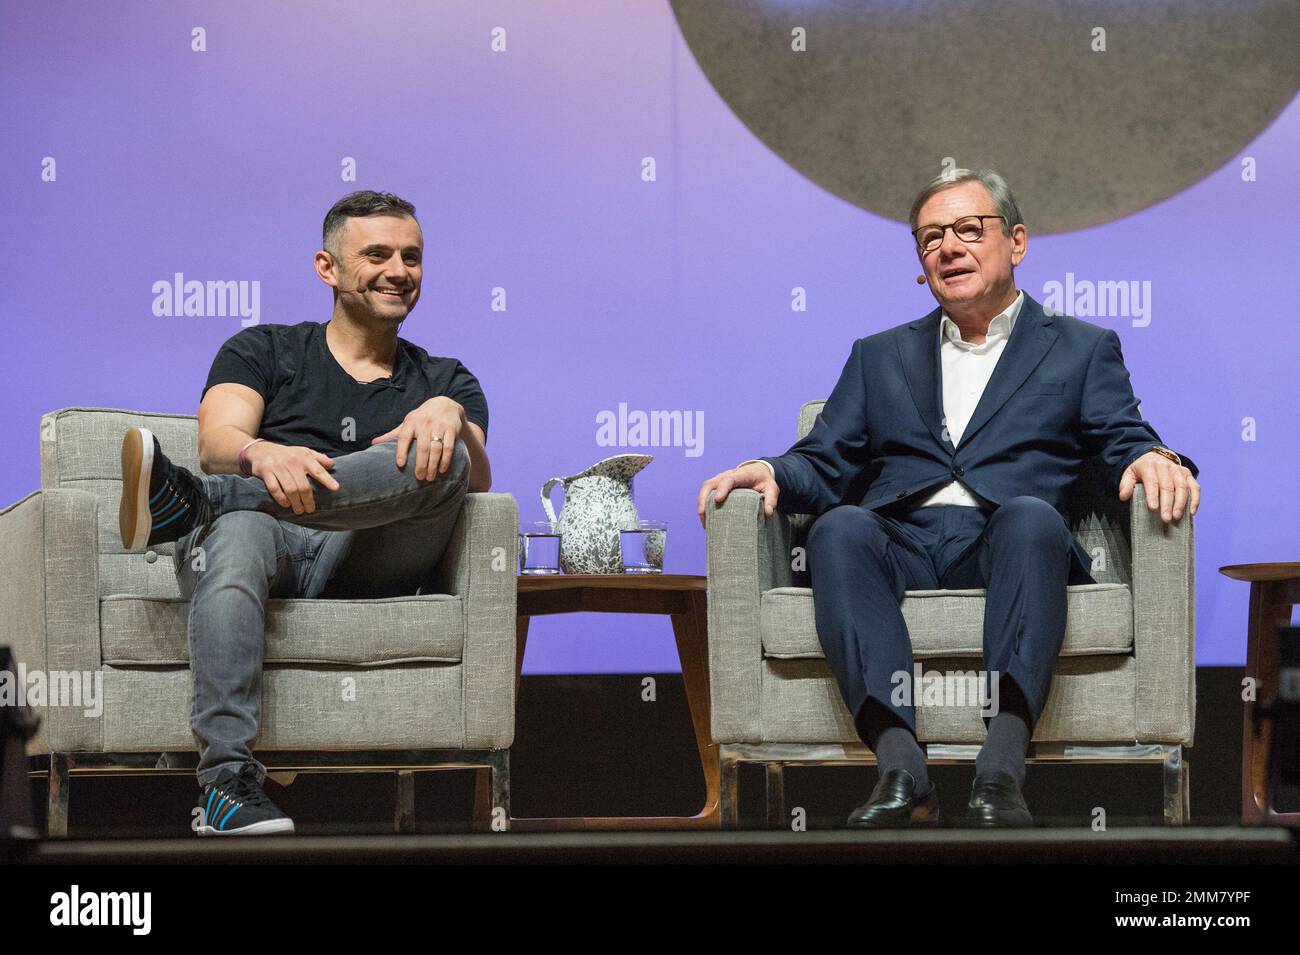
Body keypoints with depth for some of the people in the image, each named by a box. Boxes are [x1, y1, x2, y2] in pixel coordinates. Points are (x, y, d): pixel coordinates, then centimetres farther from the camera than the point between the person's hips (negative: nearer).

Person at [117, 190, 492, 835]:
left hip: (364, 569, 1)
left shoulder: (445, 380, 25)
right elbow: (218, 441, 0)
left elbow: (477, 481, 6)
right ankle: (227, 777, -50)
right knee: (236, 529, -38)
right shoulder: (264, 352, 21)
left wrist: (450, 416, -18)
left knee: (440, 457, -27)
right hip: (264, 535, -1)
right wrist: (264, 455, -25)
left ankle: (190, 497, -35)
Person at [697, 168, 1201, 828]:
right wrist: (771, 472, -3)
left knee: (1030, 516, -37)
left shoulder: (1082, 348, 23)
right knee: (839, 528, -33)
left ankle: (1001, 769, -51)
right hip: (900, 545, 2)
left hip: (1002, 549, -2)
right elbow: (824, 464, 21)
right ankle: (901, 770, -46)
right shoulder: (880, 355, 30)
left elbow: (1123, 444, 9)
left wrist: (1153, 458, -16)